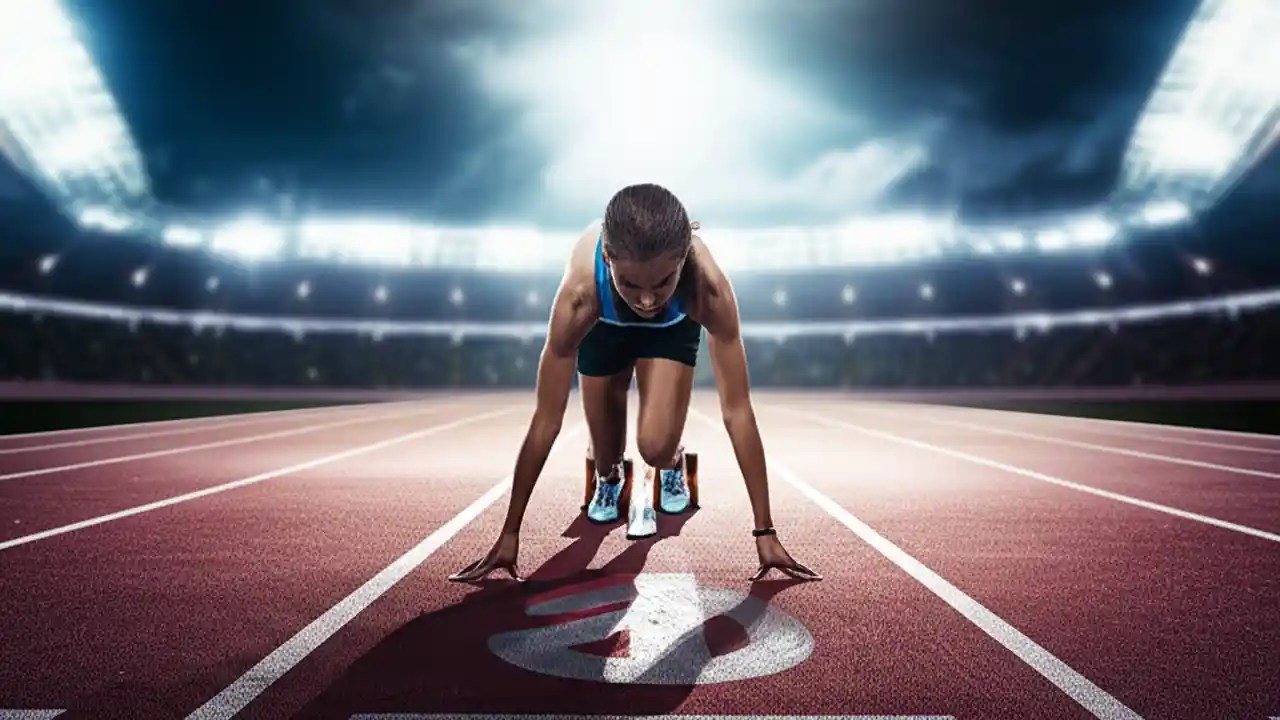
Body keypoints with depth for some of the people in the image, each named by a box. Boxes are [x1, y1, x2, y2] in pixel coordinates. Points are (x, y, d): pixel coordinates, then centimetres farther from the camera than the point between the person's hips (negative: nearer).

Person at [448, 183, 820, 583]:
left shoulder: (708, 286, -44)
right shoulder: (581, 290, -43)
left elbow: (737, 410, -36)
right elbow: (546, 419, -34)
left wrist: (764, 531, -32)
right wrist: (509, 534, -27)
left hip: (673, 325, 0)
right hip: (605, 324, 0)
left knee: (656, 447, -15)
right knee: (604, 451, 3)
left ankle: (672, 466, 22)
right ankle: (607, 477, 41)